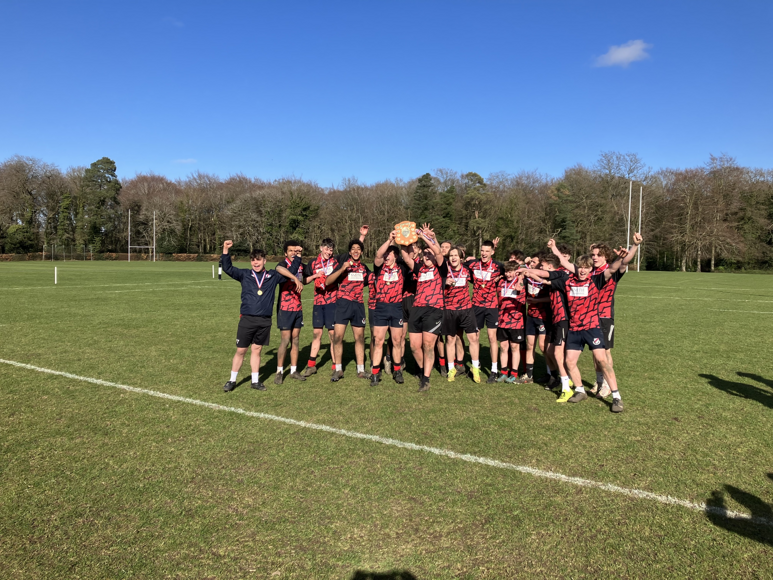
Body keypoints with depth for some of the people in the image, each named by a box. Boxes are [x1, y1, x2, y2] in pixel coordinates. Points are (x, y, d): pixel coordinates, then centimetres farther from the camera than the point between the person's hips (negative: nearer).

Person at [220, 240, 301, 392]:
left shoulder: (273, 276, 7)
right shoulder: (245, 275, 4)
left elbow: (291, 271, 12)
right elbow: (228, 268, -3)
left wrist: (298, 255, 9)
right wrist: (225, 249, -12)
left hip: (265, 321, 2)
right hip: (247, 320, -2)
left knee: (257, 350, 12)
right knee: (240, 351, 3)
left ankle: (255, 381, 23)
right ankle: (232, 381, 17)